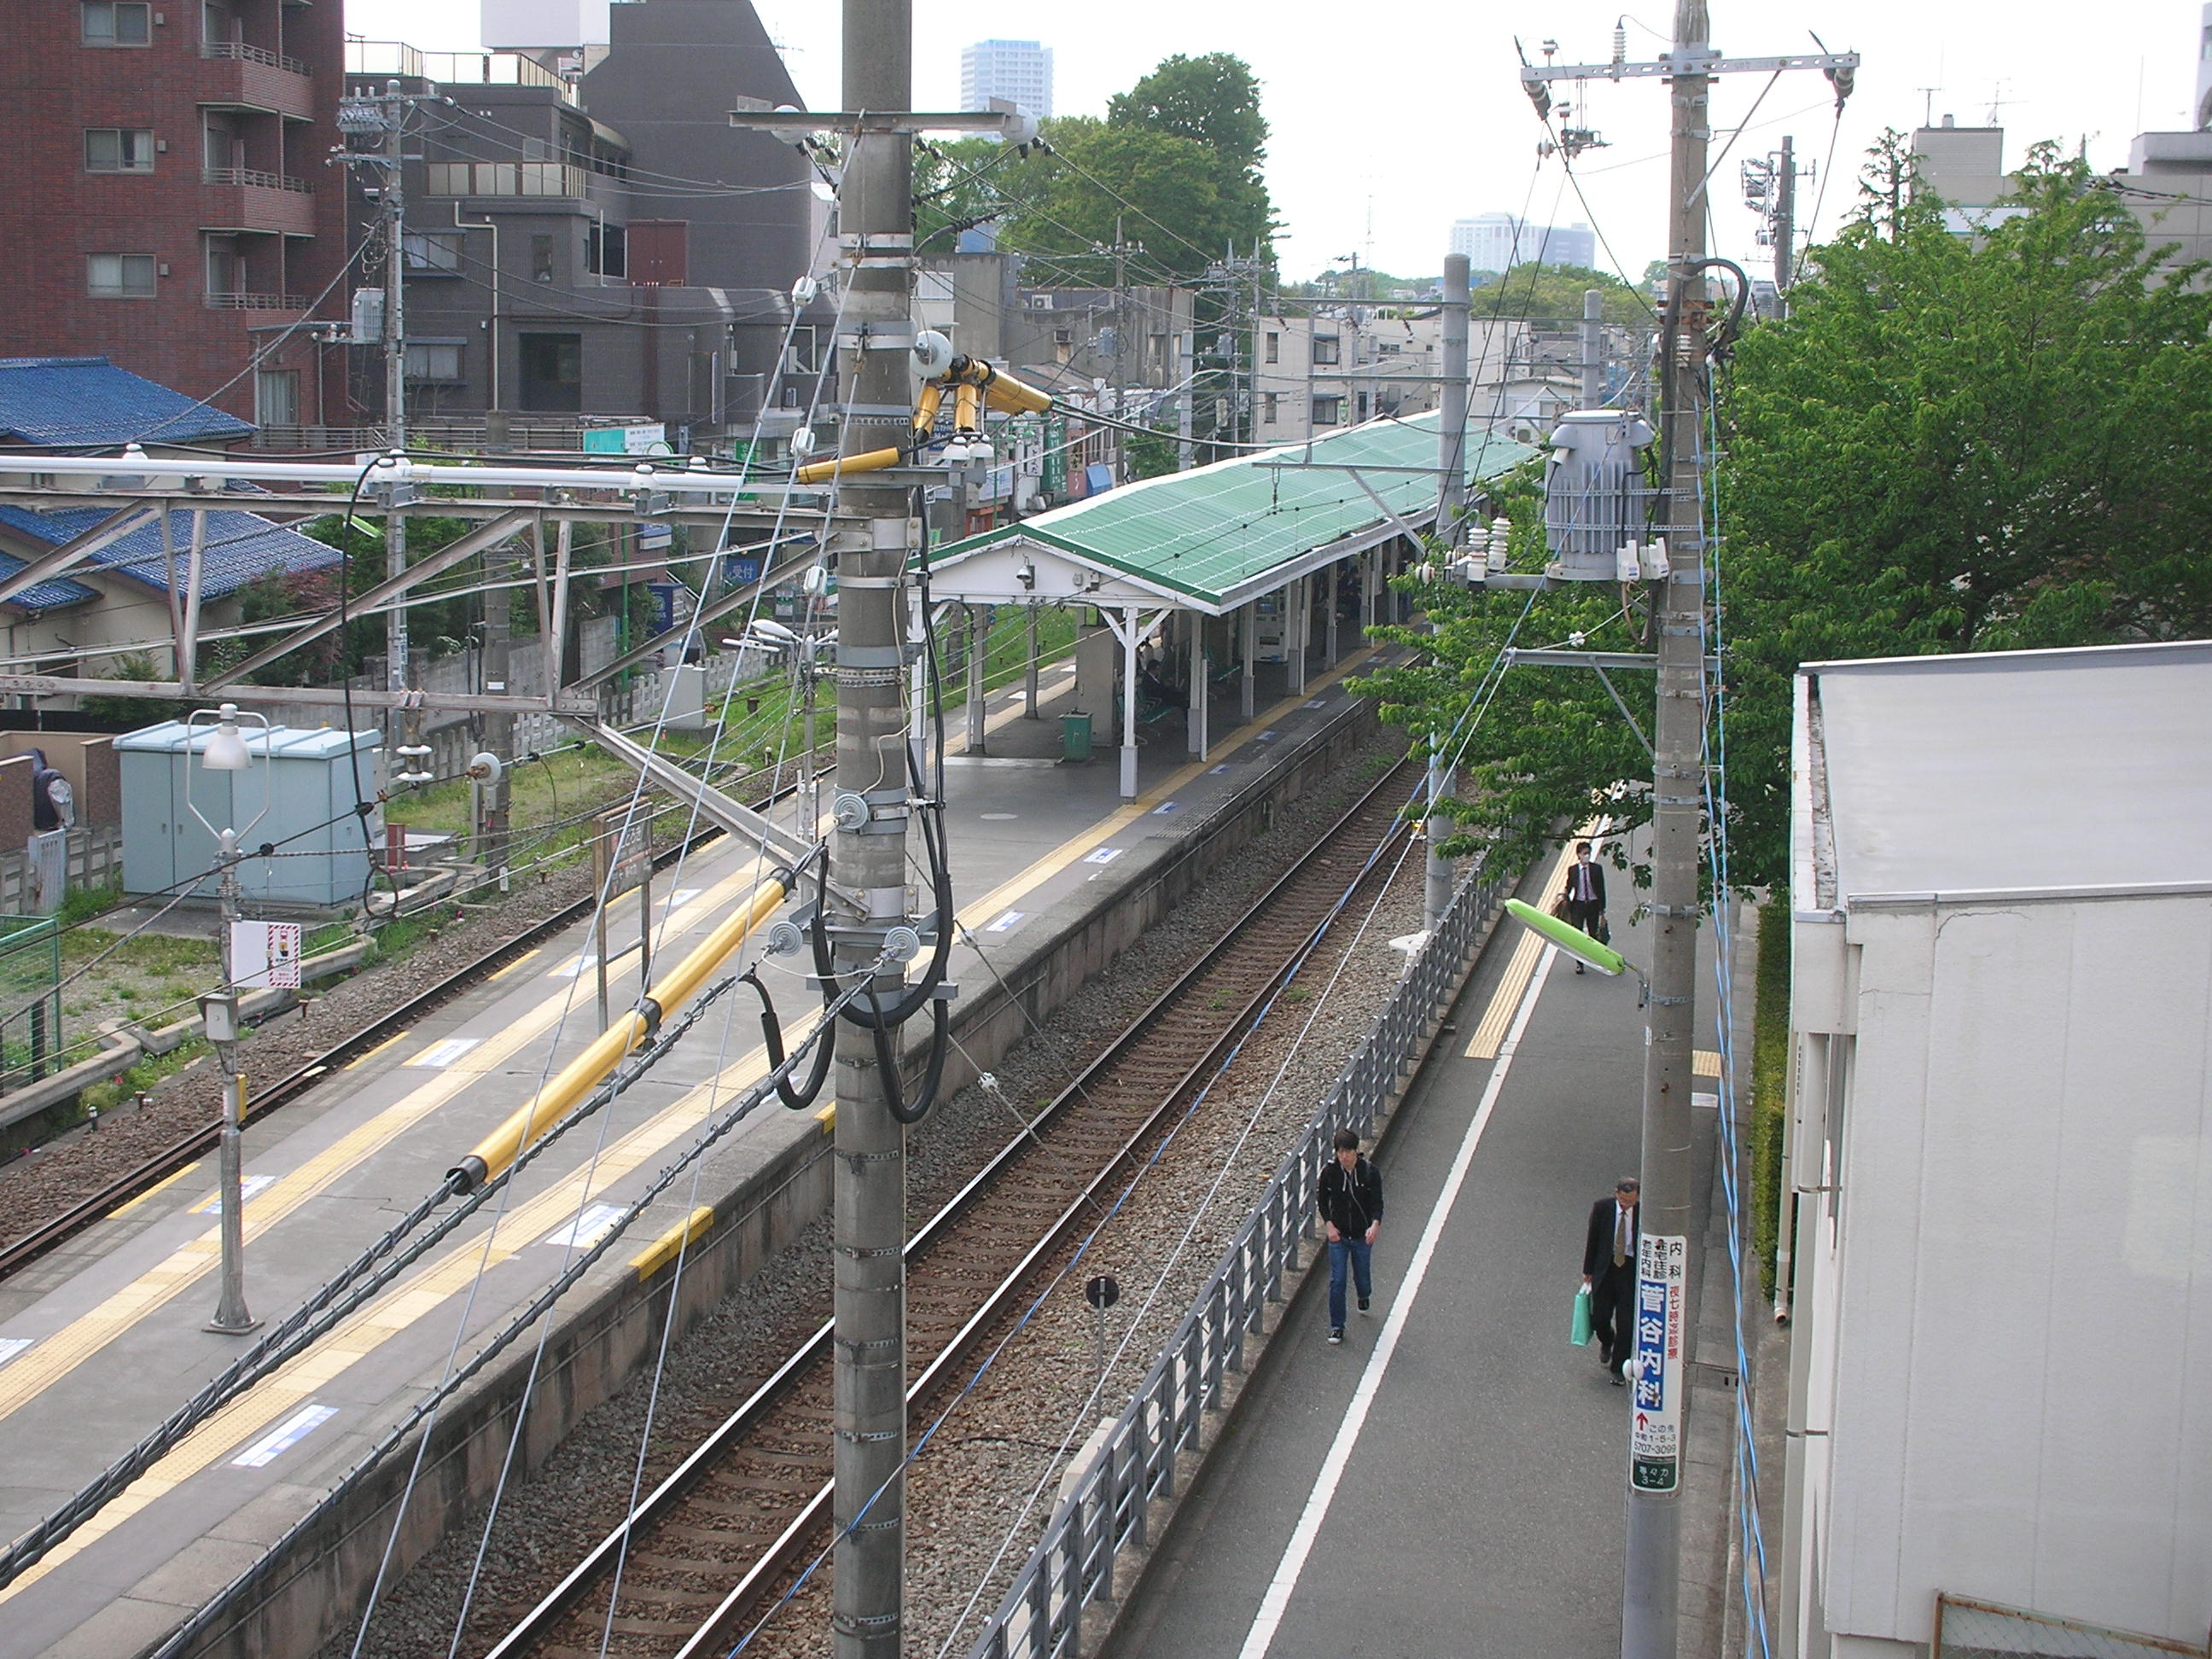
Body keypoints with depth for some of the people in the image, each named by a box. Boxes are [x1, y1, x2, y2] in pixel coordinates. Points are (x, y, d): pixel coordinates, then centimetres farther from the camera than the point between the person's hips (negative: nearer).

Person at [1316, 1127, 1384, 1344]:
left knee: (1362, 1275, 15)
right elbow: (1322, 1200, 4)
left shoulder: (1369, 1172, -12)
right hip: (1338, 1235, 0)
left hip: (1362, 1236, 0)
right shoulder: (1329, 1172, -9)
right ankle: (1337, 1326, 7)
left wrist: (1375, 1225, -28)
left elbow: (1377, 1202, -10)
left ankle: (1364, 1297, 51)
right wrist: (1329, 1224, -8)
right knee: (1337, 1281, -4)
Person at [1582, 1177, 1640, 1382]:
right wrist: (1588, 1270, 5)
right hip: (1605, 1268, 1)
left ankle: (1618, 1367, 14)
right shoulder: (1602, 1208, -7)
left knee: (1626, 1323, -1)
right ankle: (1606, 1342, 39)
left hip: (1631, 1271, -1)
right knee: (1599, 1318, 4)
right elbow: (1592, 1240, 3)